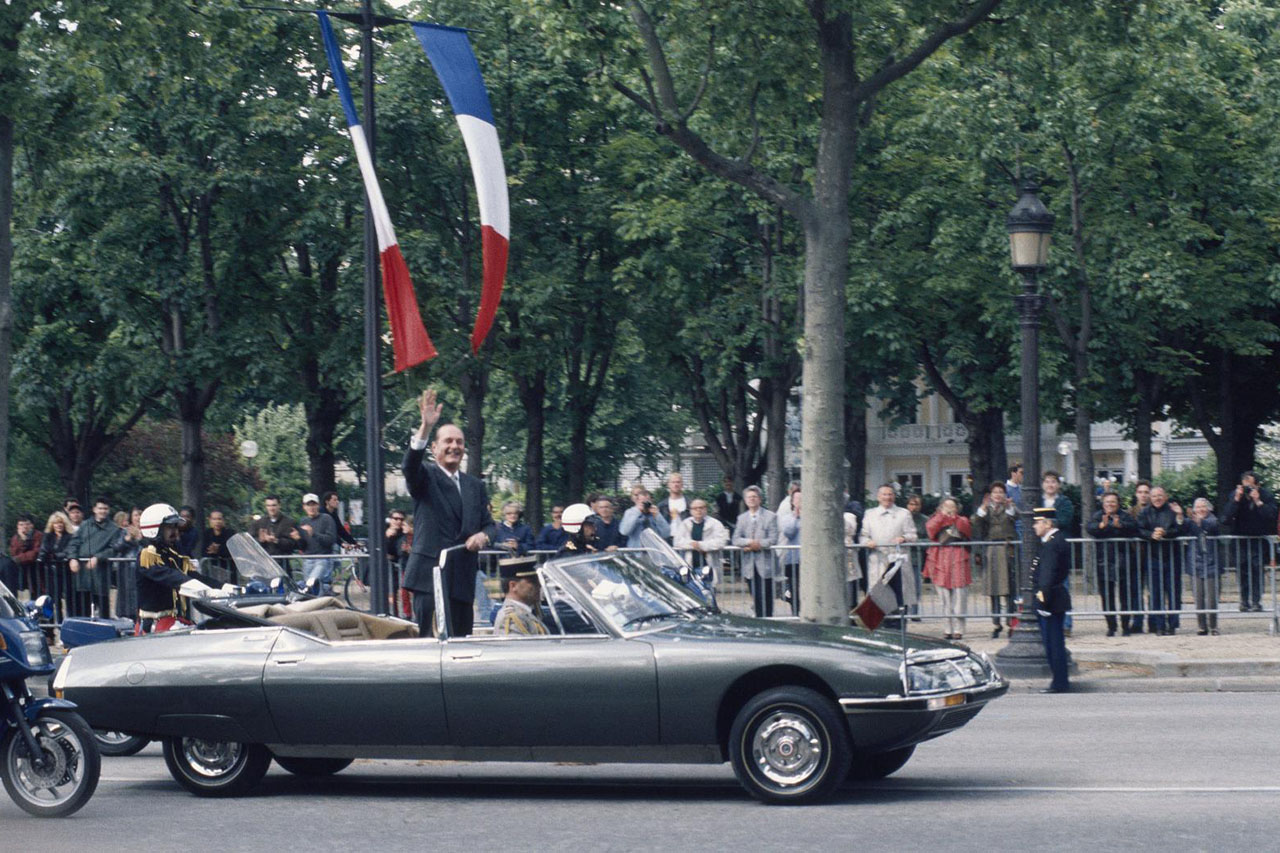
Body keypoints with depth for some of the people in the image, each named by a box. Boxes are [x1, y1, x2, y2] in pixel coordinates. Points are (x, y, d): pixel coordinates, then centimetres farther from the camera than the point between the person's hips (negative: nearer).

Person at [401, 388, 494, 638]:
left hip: (464, 577, 6)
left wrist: (483, 536, -6)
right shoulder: (426, 477, 1)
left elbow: (488, 523, 19)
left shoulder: (475, 485, 18)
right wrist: (426, 426, -34)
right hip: (431, 572, -6)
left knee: (462, 638, 8)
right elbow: (410, 465, -21)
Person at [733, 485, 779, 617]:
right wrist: (749, 542, -15)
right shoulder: (741, 518, 14)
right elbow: (736, 539, 3)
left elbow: (772, 540, -7)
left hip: (765, 563, -3)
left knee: (766, 596, -6)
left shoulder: (770, 517, 3)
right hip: (750, 565, 3)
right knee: (756, 598, 4)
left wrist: (757, 545, -16)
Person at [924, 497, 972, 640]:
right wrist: (943, 516, -1)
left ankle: (958, 629, -5)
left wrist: (954, 517, -5)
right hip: (940, 561, 1)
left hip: (958, 560, -1)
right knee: (945, 599, -1)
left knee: (958, 599, -6)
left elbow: (968, 531, -6)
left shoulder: (962, 520, 15)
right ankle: (949, 629, 2)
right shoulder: (935, 519, 16)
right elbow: (931, 530, -5)